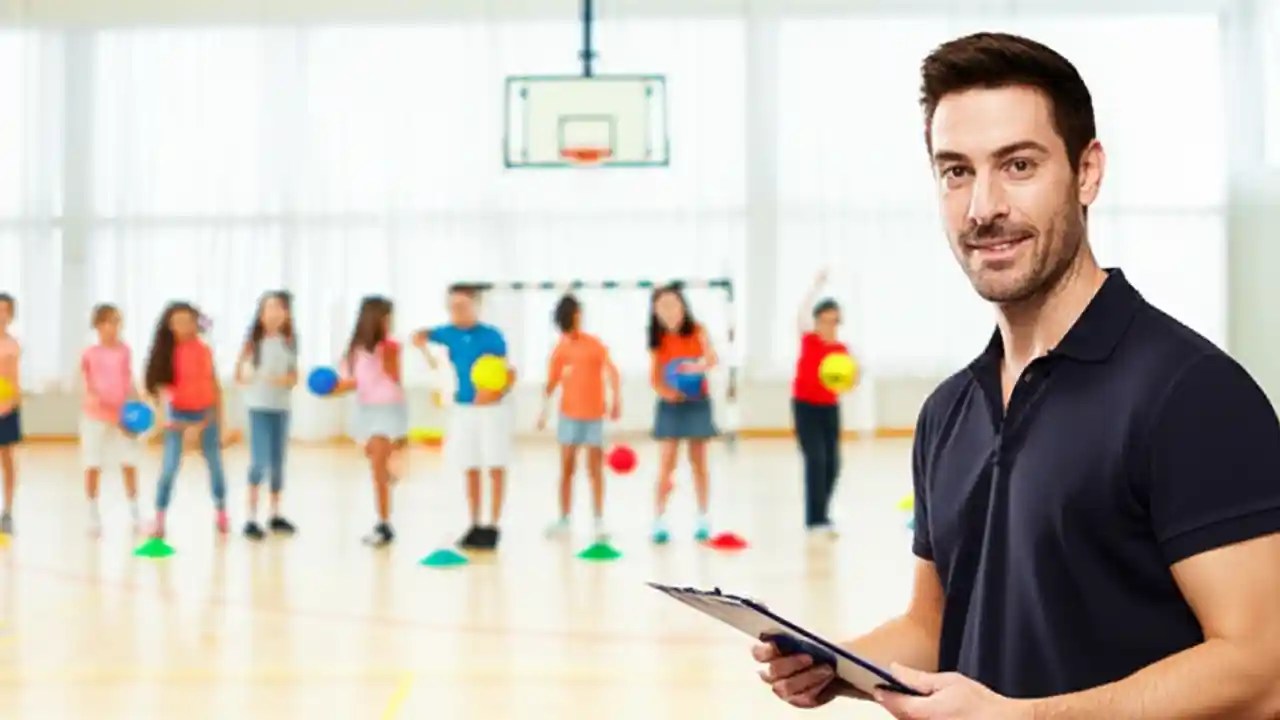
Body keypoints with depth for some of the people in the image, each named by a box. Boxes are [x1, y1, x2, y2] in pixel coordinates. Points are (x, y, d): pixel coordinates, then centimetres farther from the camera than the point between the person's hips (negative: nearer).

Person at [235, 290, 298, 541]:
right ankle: (251, 518, -4)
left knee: (278, 463, 11)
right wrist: (250, 380, -21)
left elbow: (294, 377, 8)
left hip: (282, 407, 4)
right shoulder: (254, 341, -6)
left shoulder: (289, 342, 5)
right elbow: (239, 374, -3)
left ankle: (275, 515, 22)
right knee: (260, 462, -10)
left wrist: (285, 380, -11)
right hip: (259, 407, -4)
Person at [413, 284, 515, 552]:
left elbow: (508, 373, -10)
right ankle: (474, 526, 18)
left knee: (496, 468, -1)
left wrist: (497, 394, -29)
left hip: (491, 409, -4)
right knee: (471, 470, 10)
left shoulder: (492, 336, -10)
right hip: (463, 409, 4)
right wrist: (425, 350, -4)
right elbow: (420, 336, 18)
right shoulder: (450, 333, 2)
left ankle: (493, 527, 6)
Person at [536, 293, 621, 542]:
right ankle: (564, 519, 12)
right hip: (569, 414, 2)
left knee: (595, 470, 1)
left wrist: (616, 399, -19)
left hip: (594, 414, -2)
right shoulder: (560, 349, 2)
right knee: (566, 468, 5)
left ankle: (599, 522, 5)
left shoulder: (594, 343, -4)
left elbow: (611, 371, -8)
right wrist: (544, 410, -7)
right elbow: (552, 382, 4)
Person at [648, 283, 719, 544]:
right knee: (667, 463, -4)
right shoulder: (658, 341, -3)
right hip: (670, 405, 0)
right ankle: (660, 520, 0)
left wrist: (700, 366, -41)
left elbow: (713, 358, -19)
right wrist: (666, 392, -24)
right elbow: (654, 378, -3)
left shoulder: (697, 332, -6)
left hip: (697, 402, 0)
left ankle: (703, 519, 17)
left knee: (698, 462, 8)